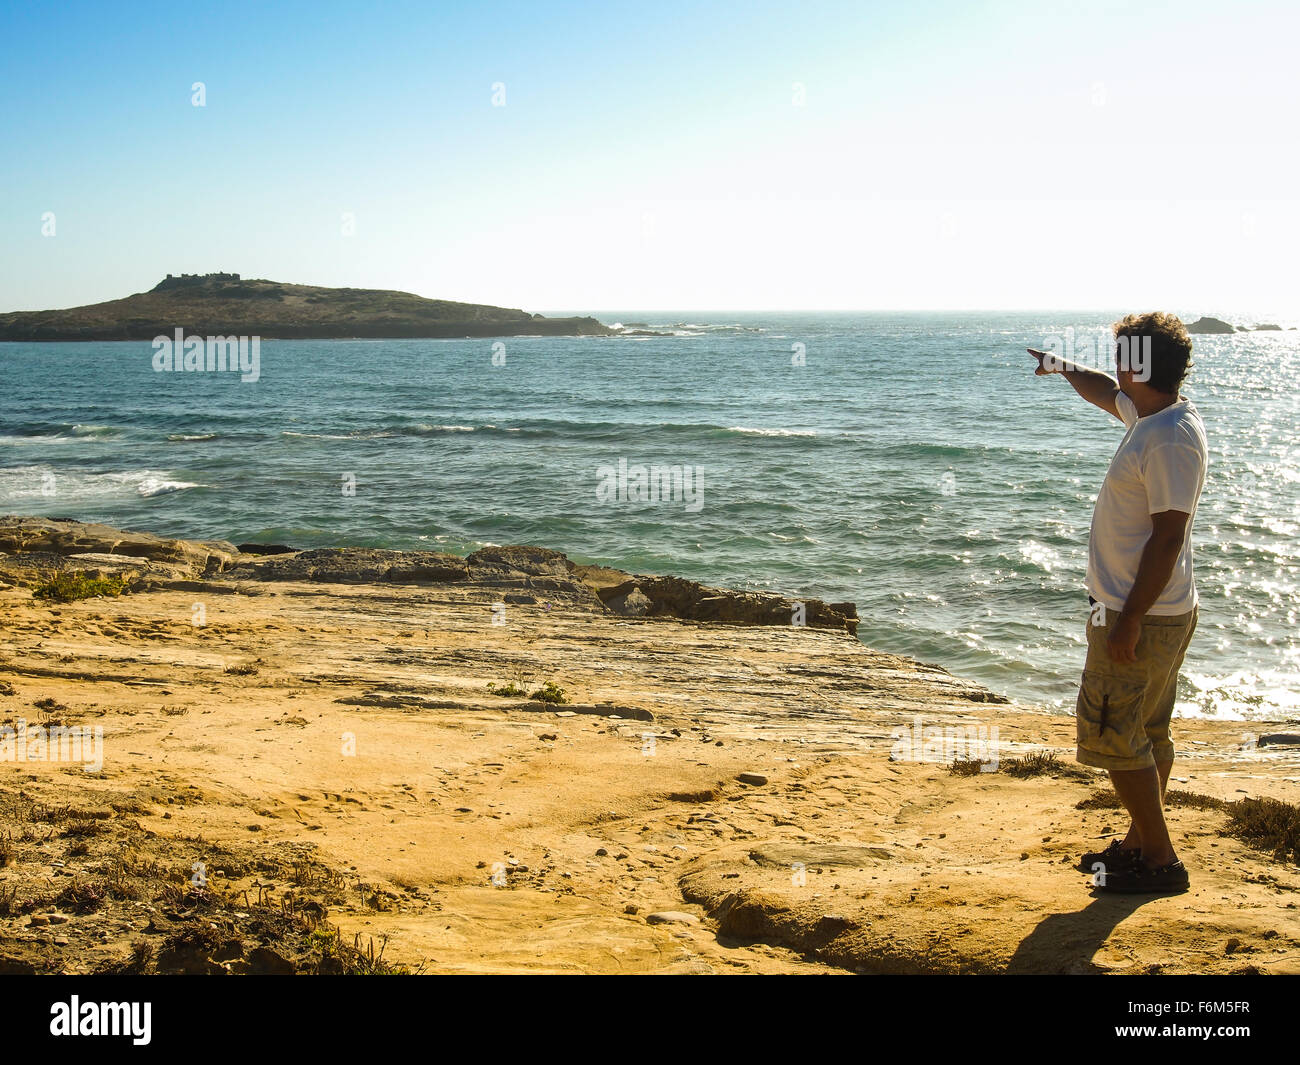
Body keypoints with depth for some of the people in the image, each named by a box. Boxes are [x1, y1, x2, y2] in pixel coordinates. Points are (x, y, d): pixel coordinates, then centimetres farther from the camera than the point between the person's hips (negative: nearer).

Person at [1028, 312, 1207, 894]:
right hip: (1152, 613, 10)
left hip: (1142, 617, -10)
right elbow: (1105, 393, 31)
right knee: (1146, 733, 17)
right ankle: (1140, 842, 29)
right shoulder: (1148, 415, 8)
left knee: (1113, 735, -4)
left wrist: (1128, 622, -25)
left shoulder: (1172, 440, -23)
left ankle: (1160, 862, 5)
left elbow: (1168, 538, -26)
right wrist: (1064, 368, 47)